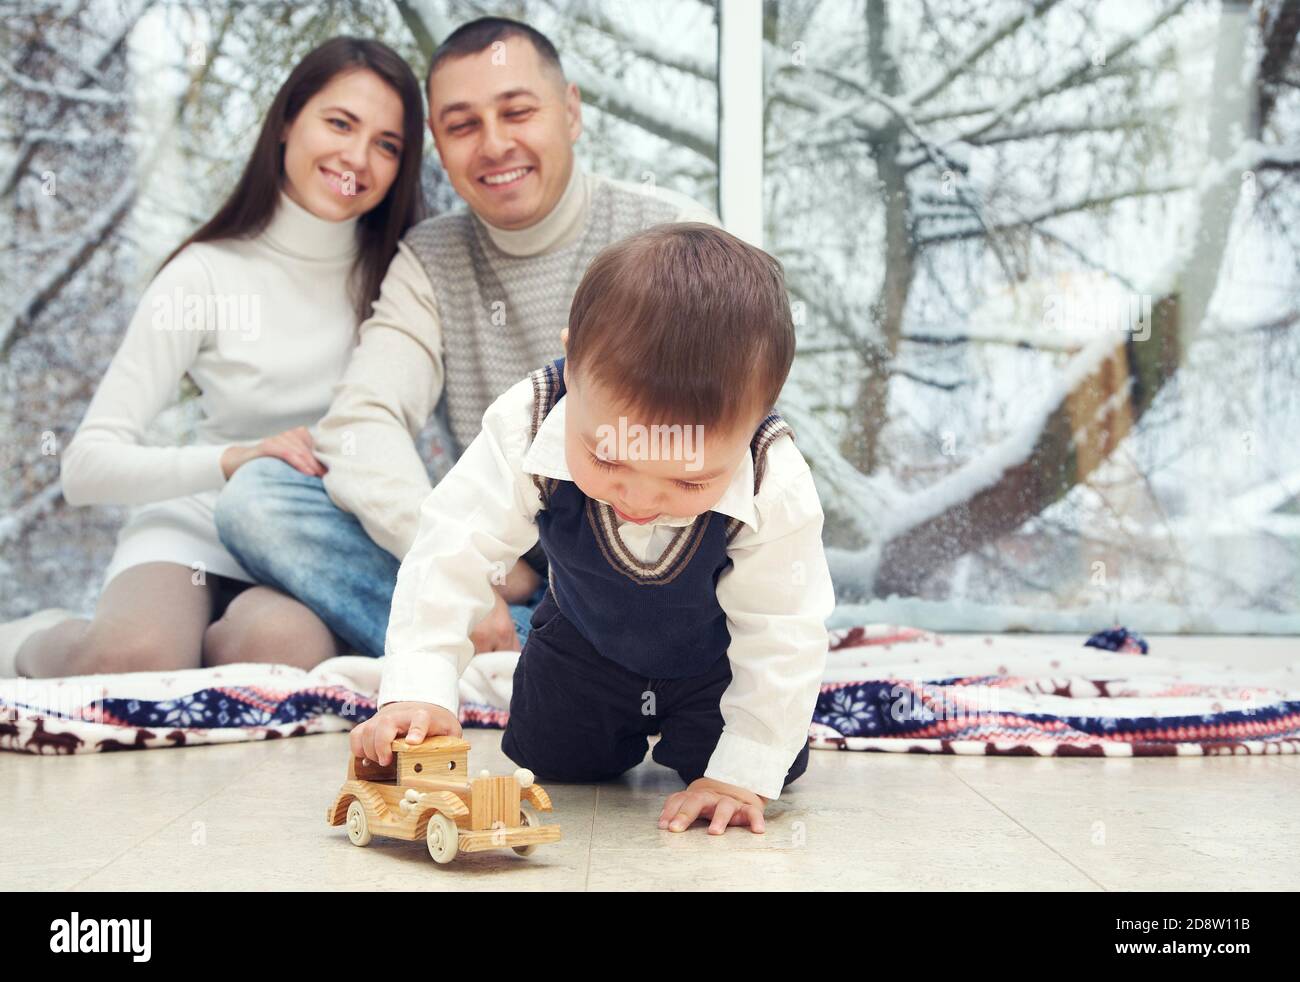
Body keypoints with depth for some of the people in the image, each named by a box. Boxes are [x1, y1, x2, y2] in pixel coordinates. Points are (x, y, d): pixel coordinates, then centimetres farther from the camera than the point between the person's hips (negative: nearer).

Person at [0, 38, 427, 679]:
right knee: (134, 657, -33)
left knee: (284, 646, -35)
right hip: (197, 536, 0)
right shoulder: (206, 274, -4)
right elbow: (87, 466, -10)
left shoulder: (400, 273, 2)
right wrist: (234, 459, -25)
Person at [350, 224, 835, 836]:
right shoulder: (525, 429, -40)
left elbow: (782, 635, -28)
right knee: (548, 760, 7)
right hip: (586, 642, 2)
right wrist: (417, 690, -42)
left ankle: (686, 739, 29)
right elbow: (451, 554, -32)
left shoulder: (775, 487, -41)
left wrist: (744, 772, -28)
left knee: (768, 764, -7)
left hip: (716, 661, -1)